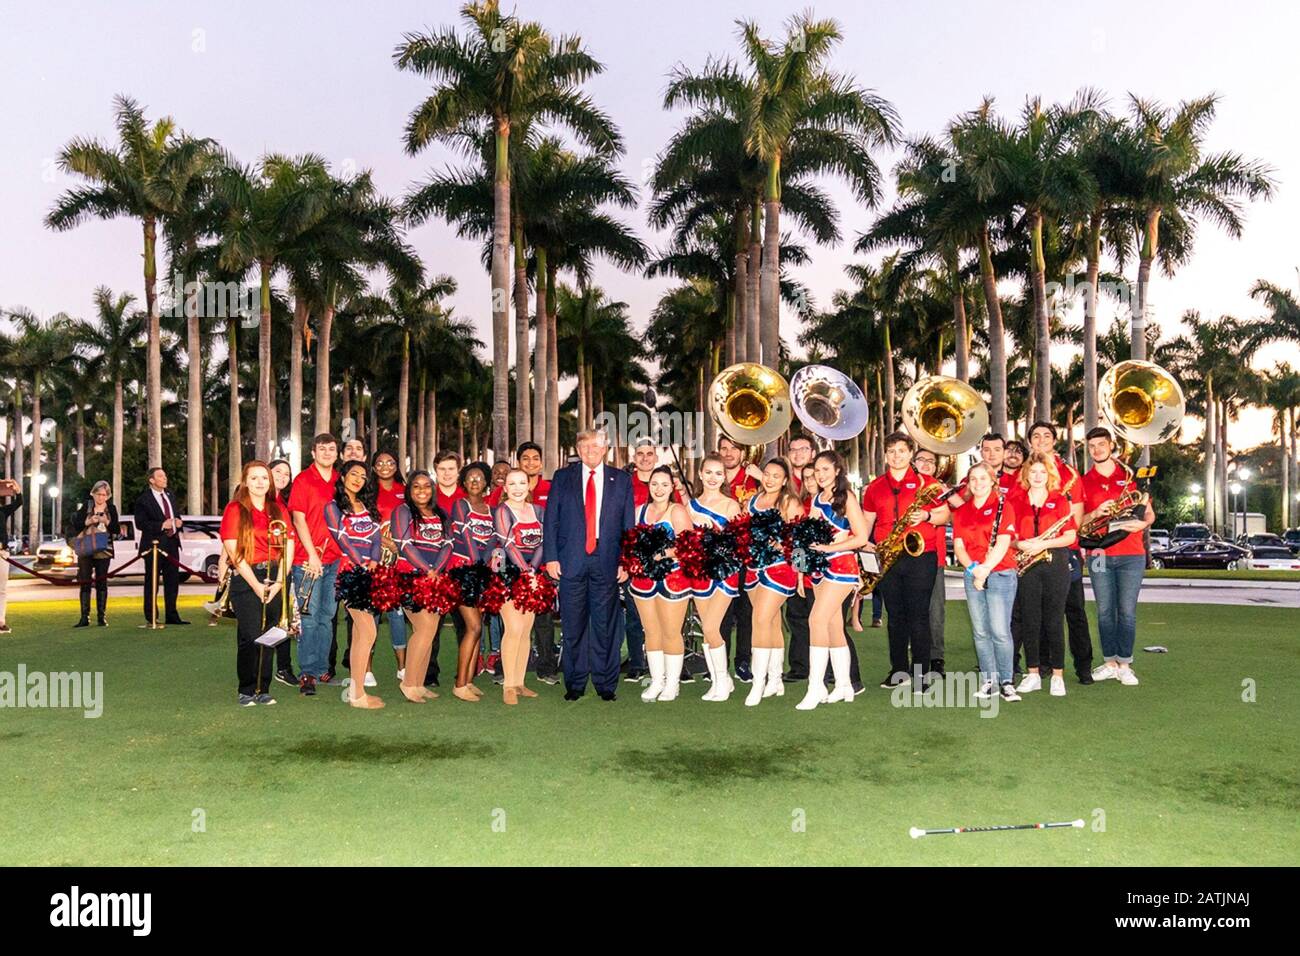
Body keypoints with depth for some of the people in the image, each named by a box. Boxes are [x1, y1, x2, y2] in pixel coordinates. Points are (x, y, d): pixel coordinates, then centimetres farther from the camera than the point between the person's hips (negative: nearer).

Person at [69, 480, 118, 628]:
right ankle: (85, 617, 1)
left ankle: (101, 617, 6)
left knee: (101, 582, 2)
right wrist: (88, 521, -18)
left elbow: (117, 530, 0)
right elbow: (76, 525, -1)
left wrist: (107, 522, -16)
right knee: (85, 582, -1)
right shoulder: (86, 506, 4)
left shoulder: (111, 508, 5)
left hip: (103, 550, 0)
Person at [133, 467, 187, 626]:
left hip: (172, 543, 7)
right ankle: (150, 617, 5)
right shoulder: (143, 500, -7)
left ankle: (172, 616, 16)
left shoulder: (170, 496, 16)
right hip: (154, 545, -7)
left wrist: (178, 523, 4)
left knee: (173, 581, 9)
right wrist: (161, 525, -21)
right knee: (152, 582, -1)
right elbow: (140, 523, -13)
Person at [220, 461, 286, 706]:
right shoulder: (235, 510, 2)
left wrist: (278, 582, -6)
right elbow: (233, 551, -5)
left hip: (274, 579, 3)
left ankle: (263, 689, 10)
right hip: (245, 579, -3)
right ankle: (247, 691, 3)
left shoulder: (279, 511, 13)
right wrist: (256, 584, -11)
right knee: (250, 637, -8)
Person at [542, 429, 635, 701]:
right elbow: (551, 520, 6)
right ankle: (575, 683, 16)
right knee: (573, 625, 4)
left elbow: (628, 525, 7)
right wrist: (550, 556, -3)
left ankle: (606, 684, 15)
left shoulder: (621, 480, 8)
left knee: (605, 624, 4)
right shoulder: (562, 477, 9)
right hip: (571, 561, 0)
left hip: (607, 562, 0)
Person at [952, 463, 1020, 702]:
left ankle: (1006, 682, 1)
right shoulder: (961, 511, 12)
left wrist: (985, 568, -16)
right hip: (972, 576, 4)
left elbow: (1003, 543, -9)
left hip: (1001, 574, -4)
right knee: (980, 632, 5)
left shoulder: (1003, 506, 0)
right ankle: (988, 680, 12)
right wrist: (972, 568, -12)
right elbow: (958, 544, 4)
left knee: (1000, 631, -8)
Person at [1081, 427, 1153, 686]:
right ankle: (1109, 663, 12)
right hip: (1099, 555, 1)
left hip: (1131, 554, -1)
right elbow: (1078, 521, 6)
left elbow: (1149, 513, 8)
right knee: (1105, 611, 4)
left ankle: (1125, 665, 6)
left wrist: (1142, 523, -13)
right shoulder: (1084, 481, 8)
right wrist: (1096, 513, -13)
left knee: (1127, 611, -1)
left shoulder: (1130, 476, 7)